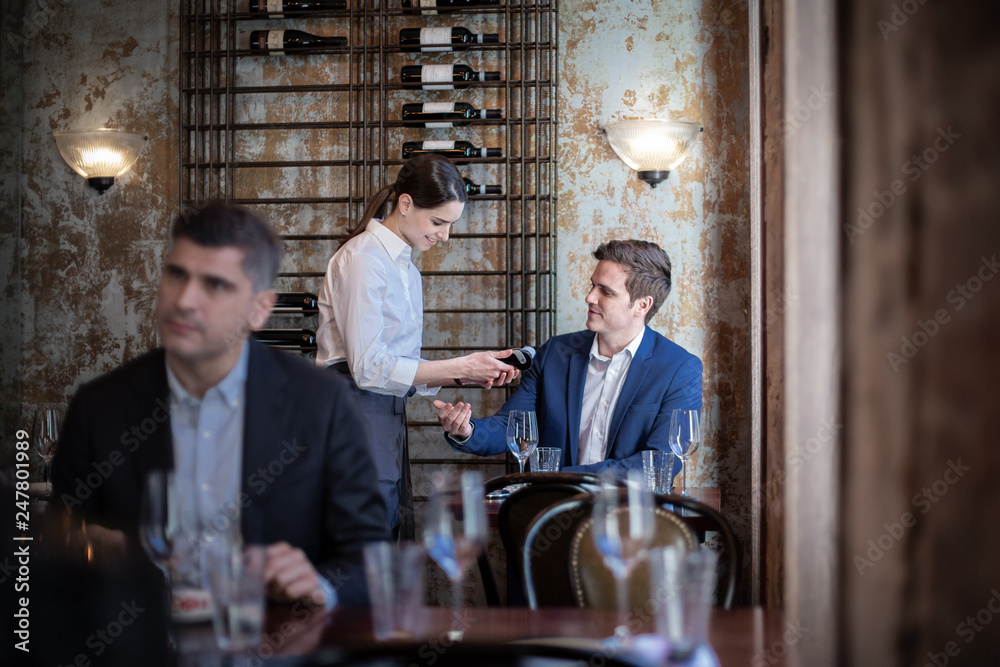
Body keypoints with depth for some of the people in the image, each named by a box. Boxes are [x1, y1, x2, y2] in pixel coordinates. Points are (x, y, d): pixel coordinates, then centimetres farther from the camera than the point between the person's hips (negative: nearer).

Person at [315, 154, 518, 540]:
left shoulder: (406, 268, 18)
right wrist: (460, 366, -14)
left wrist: (469, 375, 2)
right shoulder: (363, 258, -10)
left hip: (388, 416, 9)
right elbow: (368, 367, -16)